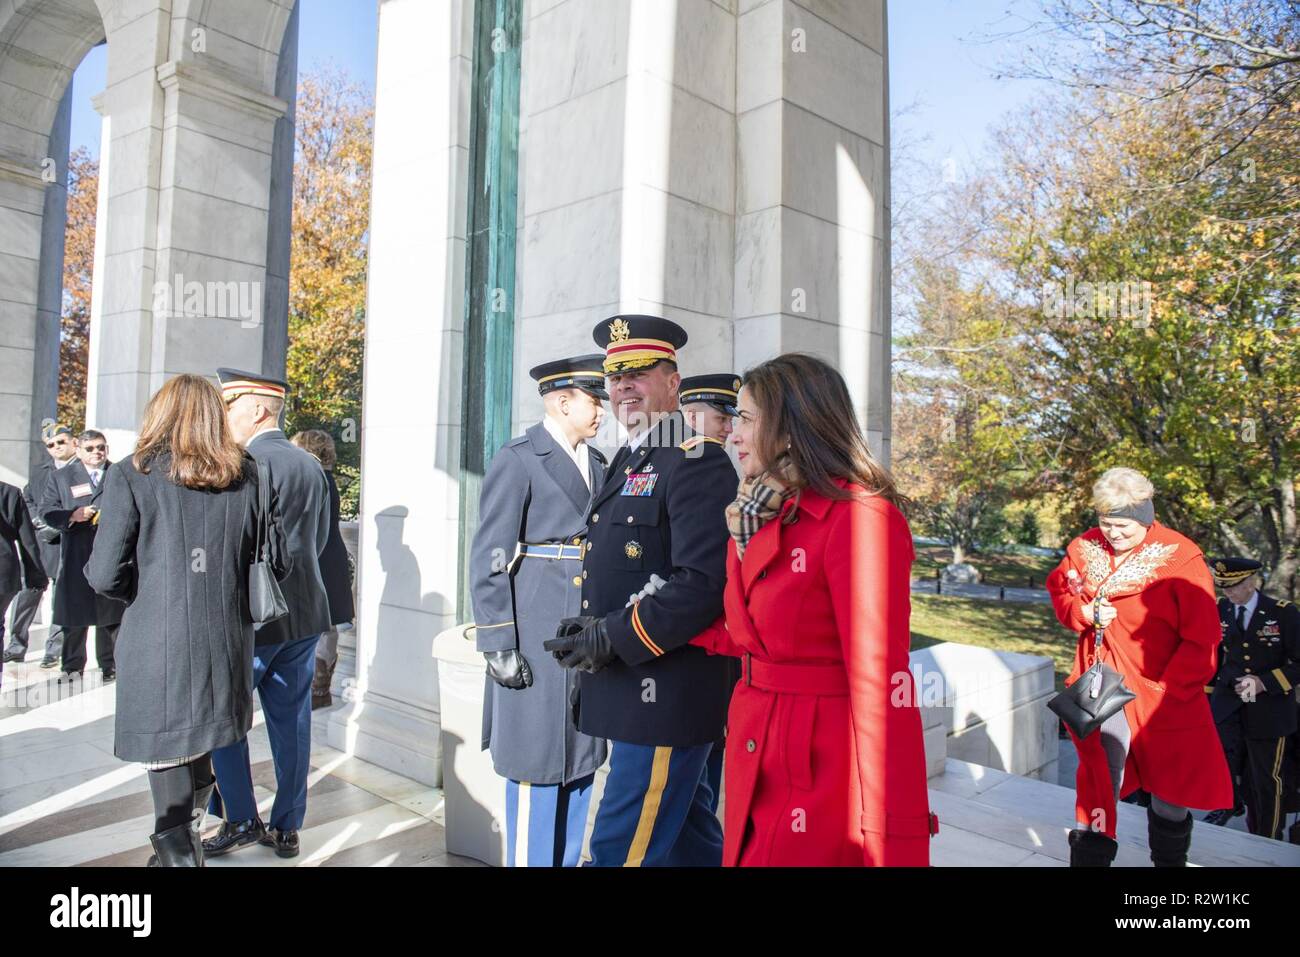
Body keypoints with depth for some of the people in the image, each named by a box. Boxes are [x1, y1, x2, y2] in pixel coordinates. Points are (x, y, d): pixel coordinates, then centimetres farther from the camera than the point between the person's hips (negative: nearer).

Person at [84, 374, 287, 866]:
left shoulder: (131, 476, -7)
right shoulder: (247, 476, 3)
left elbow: (104, 574, -10)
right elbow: (276, 562, 6)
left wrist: (142, 592, 10)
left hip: (158, 652, -4)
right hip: (226, 649, 4)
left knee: (169, 772, 8)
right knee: (200, 769, 24)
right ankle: (186, 846, 40)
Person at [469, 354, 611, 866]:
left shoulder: (598, 464, 12)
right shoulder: (517, 460, -8)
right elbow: (489, 560, -11)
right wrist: (499, 646, -14)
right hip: (537, 641, -7)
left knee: (579, 763, 16)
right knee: (537, 770, 2)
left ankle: (567, 858, 31)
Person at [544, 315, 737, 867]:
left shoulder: (697, 463, -14)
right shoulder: (627, 464, 15)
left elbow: (704, 583, -24)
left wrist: (615, 638, -20)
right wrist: (591, 629, 4)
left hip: (665, 692, -9)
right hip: (631, 689, 9)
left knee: (621, 847, -1)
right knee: (691, 838, 22)